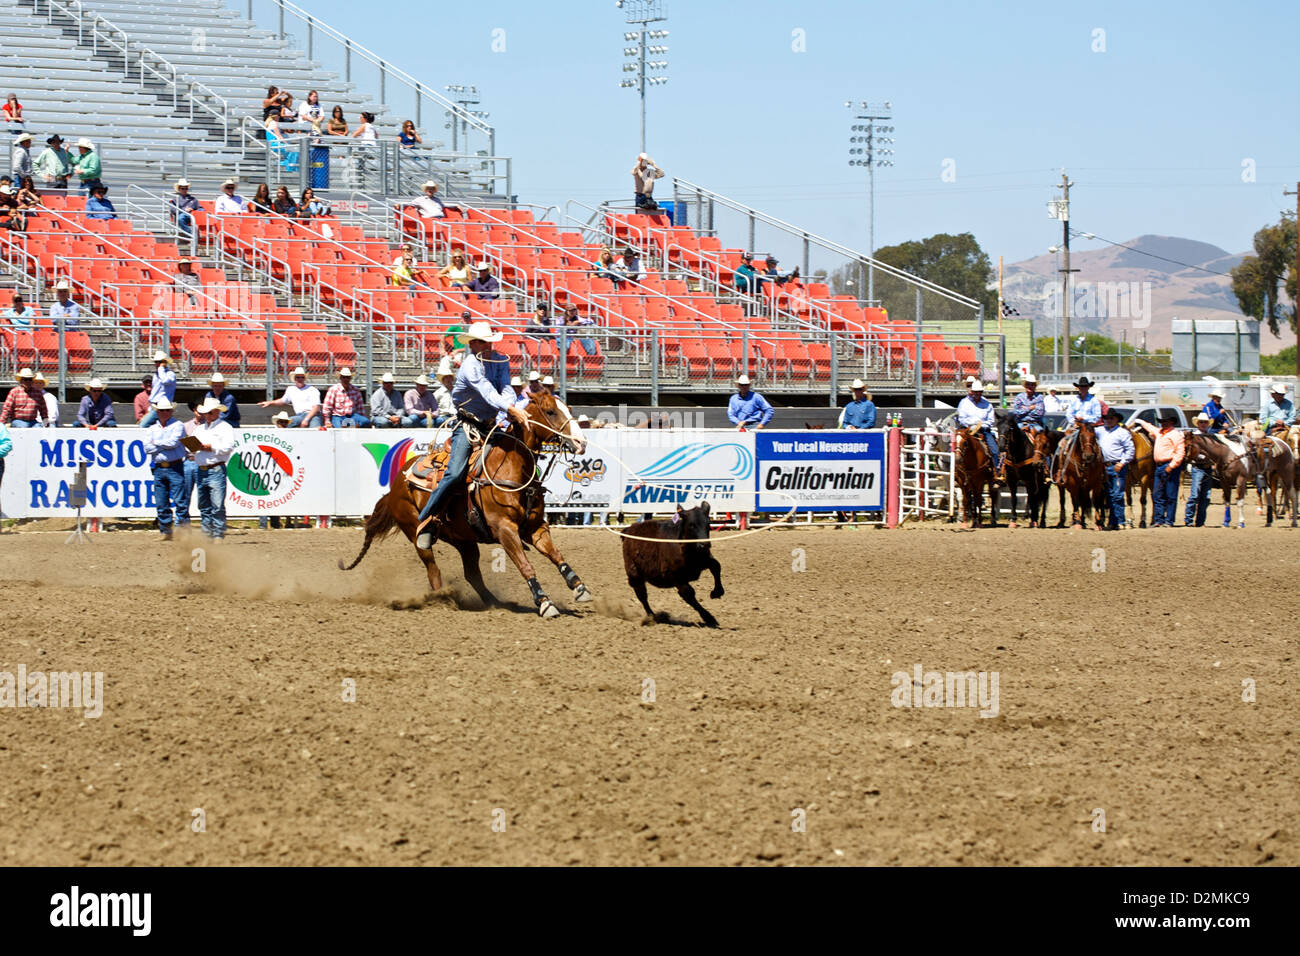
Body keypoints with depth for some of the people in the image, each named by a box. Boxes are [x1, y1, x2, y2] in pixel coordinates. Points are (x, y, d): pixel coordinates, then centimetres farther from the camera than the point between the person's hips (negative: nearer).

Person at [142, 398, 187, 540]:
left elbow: (173, 442, -14)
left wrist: (156, 443, -1)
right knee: (161, 504, 5)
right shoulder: (152, 429, 14)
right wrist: (165, 446, -7)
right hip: (159, 468, 5)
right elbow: (147, 448, 1)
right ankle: (166, 532, 13)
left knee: (179, 501, -9)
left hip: (175, 468, -5)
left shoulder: (177, 425, 2)